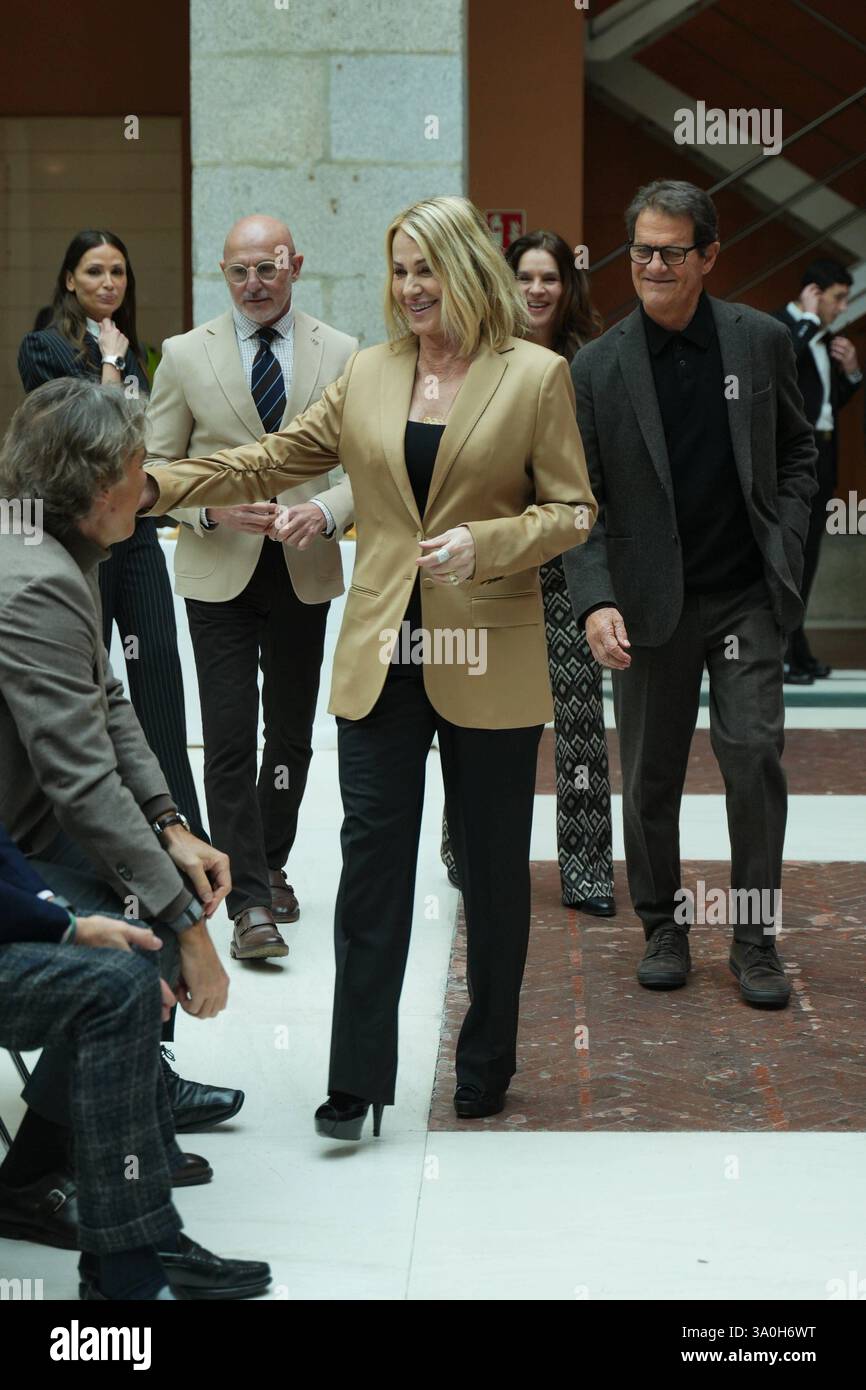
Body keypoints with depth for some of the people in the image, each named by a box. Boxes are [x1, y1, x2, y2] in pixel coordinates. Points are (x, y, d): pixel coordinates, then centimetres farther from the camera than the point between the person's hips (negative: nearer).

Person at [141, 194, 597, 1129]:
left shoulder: (536, 377, -3)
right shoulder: (368, 372, 8)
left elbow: (573, 510, -3)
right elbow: (275, 462, 11)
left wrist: (483, 543, -20)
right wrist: (155, 484, 0)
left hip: (488, 660, -3)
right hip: (381, 656, 3)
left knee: (491, 868, 8)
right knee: (372, 860, 0)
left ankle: (486, 1067, 24)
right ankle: (357, 1080, 5)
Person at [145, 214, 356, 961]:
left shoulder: (340, 354, 2)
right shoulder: (186, 355, 1)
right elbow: (157, 465, 3)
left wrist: (328, 511, -17)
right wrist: (212, 508, -15)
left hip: (304, 571, 2)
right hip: (219, 571, -2)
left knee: (291, 735, 12)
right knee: (231, 739, -7)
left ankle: (271, 867, 30)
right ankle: (249, 900, -5)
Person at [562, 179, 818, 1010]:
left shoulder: (759, 341, 1)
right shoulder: (597, 367, -4)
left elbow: (796, 452, 12)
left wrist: (785, 547, 0)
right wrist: (595, 601, -17)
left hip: (747, 596, 0)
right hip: (651, 602, 0)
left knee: (753, 753, -7)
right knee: (651, 775, 8)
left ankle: (754, 937, 6)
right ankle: (662, 926, 25)